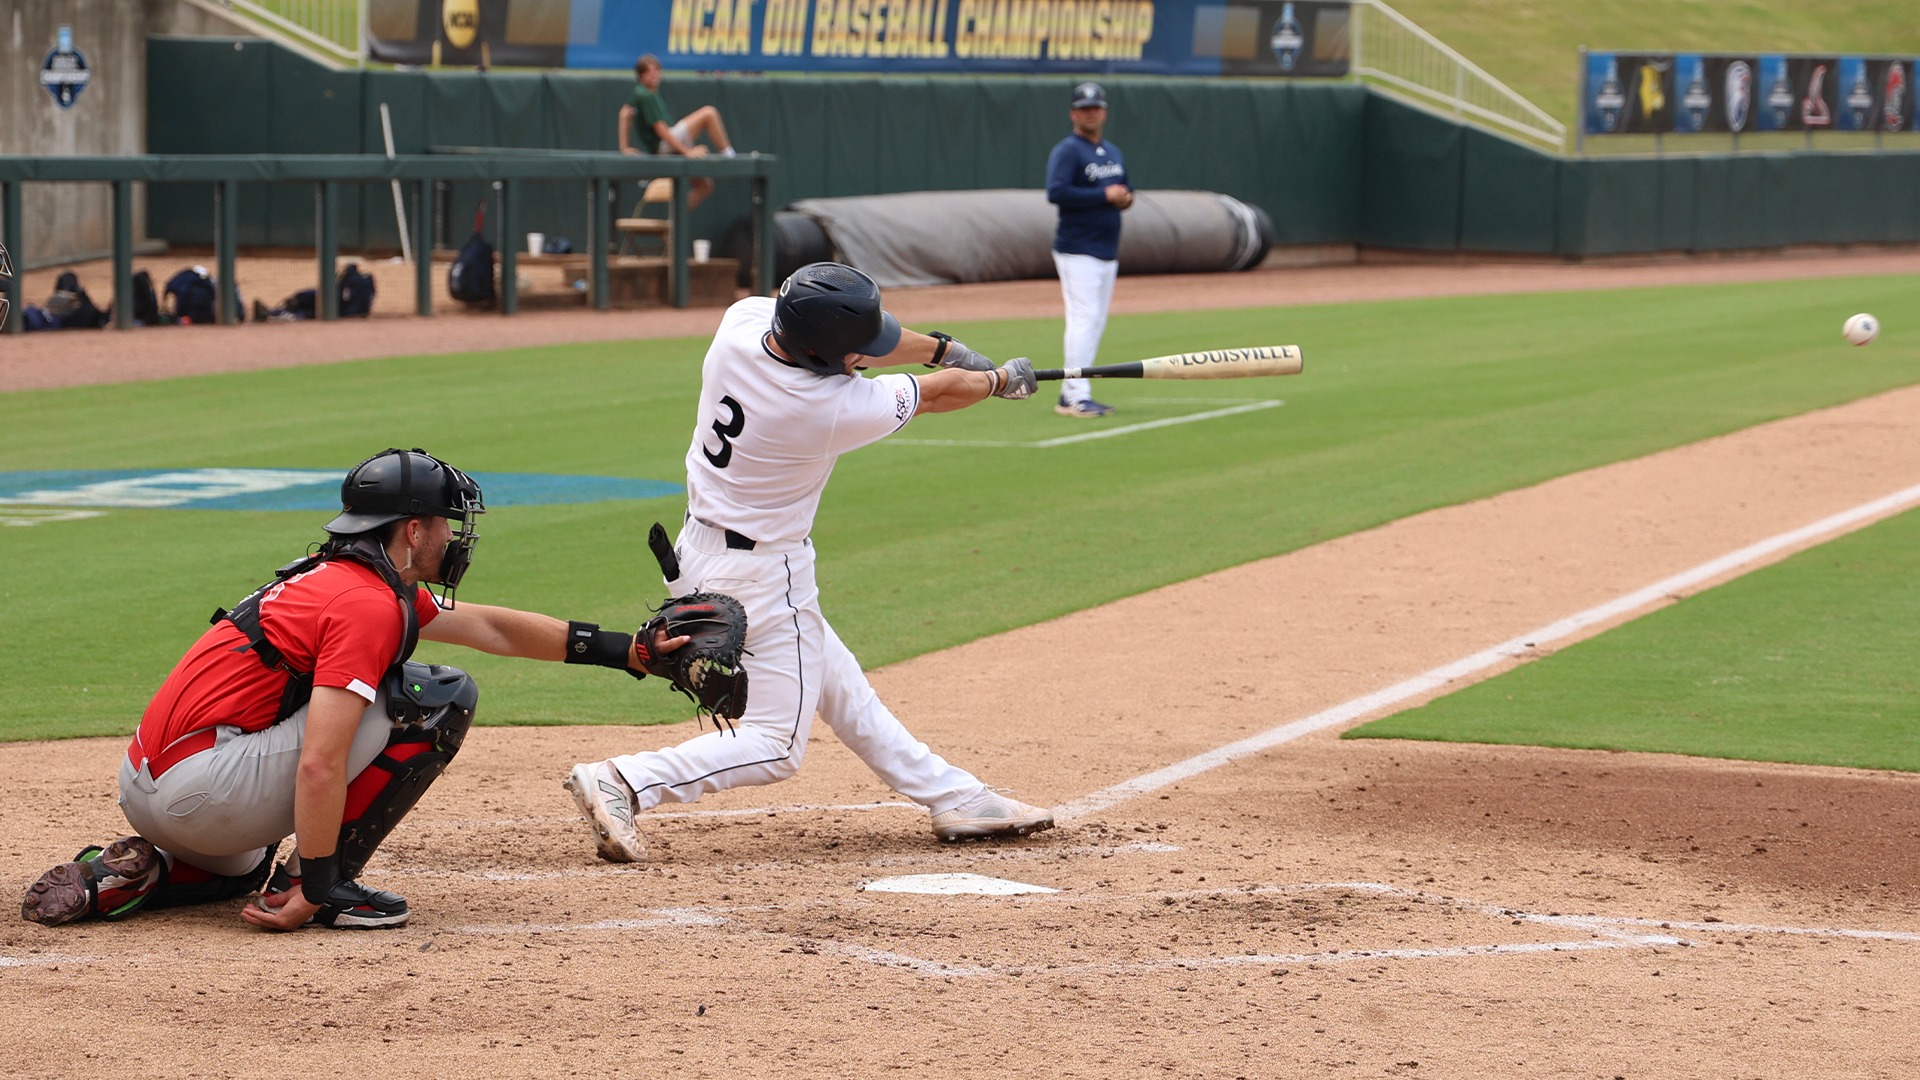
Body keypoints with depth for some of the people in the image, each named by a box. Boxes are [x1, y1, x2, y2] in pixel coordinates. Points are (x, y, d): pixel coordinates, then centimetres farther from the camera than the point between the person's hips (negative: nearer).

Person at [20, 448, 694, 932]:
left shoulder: (333, 576, 19)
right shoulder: (372, 605, -13)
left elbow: (490, 628, 26)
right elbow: (319, 767, -22)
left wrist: (629, 651, 25)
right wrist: (314, 890, -17)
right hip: (203, 788, -10)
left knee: (241, 869, 44)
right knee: (439, 698, -8)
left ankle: (130, 875, 15)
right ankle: (327, 881, -6)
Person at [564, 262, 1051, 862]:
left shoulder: (743, 319, -14)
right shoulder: (836, 408, -29)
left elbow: (850, 331, 5)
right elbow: (934, 395, -9)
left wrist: (943, 349, 9)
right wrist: (1002, 380, 9)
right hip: (761, 577, -9)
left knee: (843, 692, 18)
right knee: (776, 744, -1)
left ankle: (953, 796, 29)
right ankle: (623, 781, -13)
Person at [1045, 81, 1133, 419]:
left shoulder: (1113, 153, 18)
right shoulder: (1067, 151, -8)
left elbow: (1125, 188, 27)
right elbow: (1056, 192, -21)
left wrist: (1126, 197, 2)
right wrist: (1104, 195, -21)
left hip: (1107, 250, 9)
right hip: (1077, 250, -9)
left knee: (1096, 323, 9)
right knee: (1084, 318, -14)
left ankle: (1071, 394, 14)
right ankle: (1076, 397, -14)